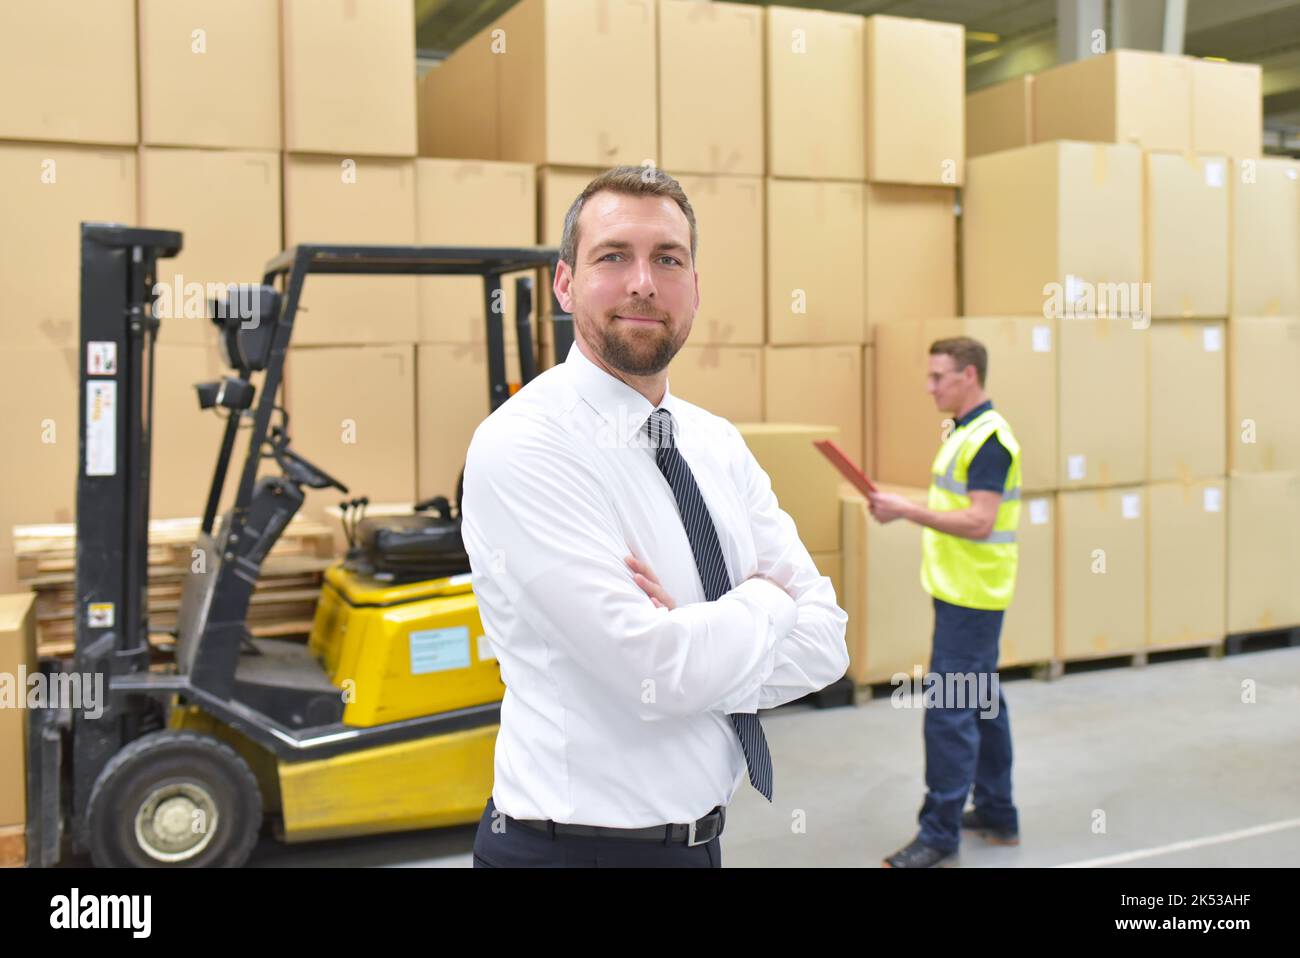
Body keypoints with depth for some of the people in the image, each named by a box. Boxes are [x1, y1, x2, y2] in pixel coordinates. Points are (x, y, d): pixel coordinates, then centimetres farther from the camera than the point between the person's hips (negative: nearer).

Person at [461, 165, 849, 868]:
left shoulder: (719, 443, 2)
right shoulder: (520, 445, -20)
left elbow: (825, 642, -3)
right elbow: (657, 673, -27)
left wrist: (696, 648, -20)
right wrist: (764, 600, -10)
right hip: (573, 843, -6)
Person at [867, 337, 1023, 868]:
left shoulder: (988, 439, -17)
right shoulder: (963, 431, 14)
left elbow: (979, 522, -24)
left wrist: (908, 510, -22)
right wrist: (903, 509, 7)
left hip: (969, 600, -10)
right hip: (961, 592, 10)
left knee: (949, 711, -7)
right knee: (982, 704, 17)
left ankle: (940, 834, 0)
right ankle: (997, 815, 29)